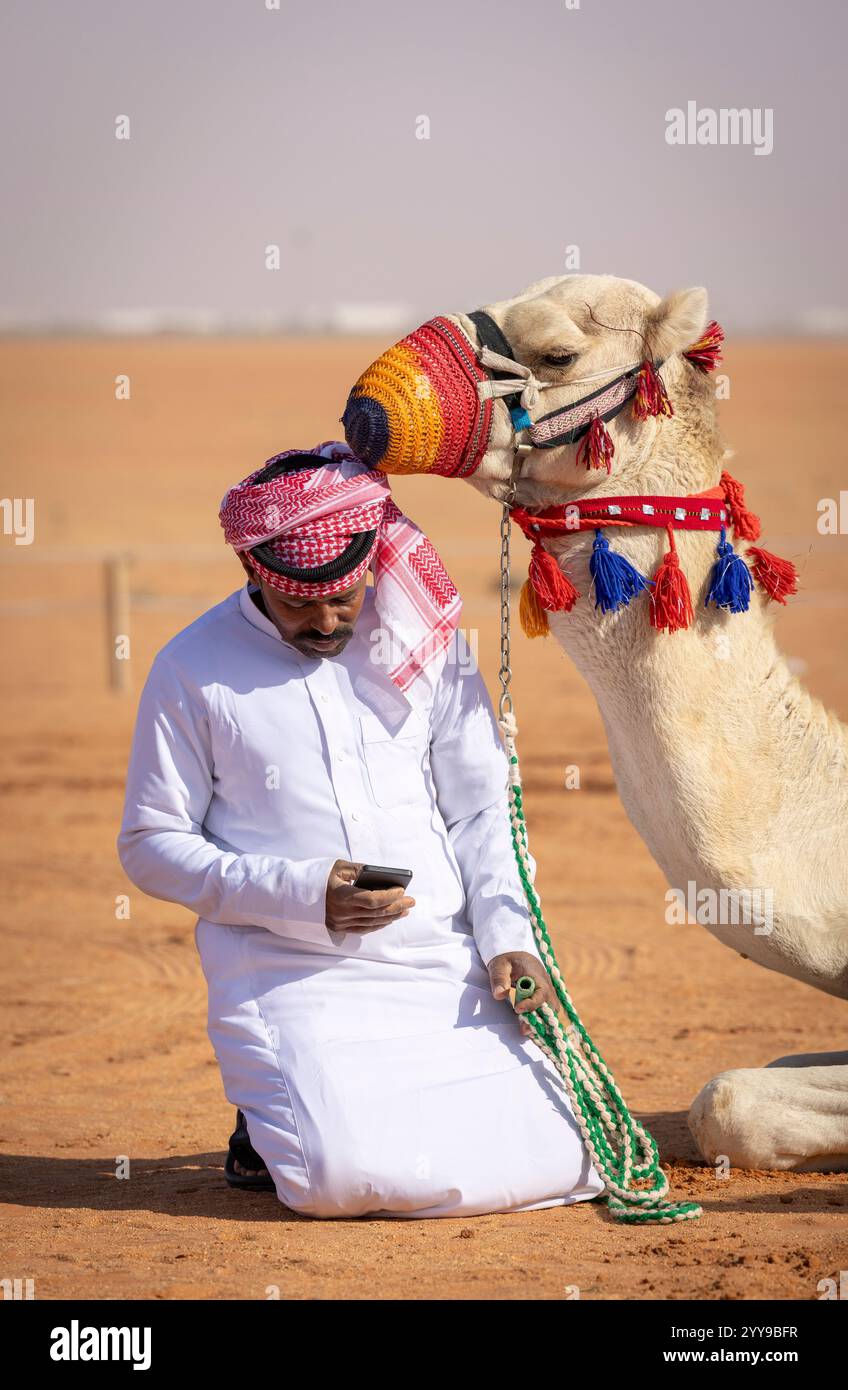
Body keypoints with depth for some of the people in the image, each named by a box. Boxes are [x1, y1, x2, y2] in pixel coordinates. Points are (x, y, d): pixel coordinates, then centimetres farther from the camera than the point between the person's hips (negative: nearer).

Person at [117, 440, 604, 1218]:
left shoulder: (425, 639, 9)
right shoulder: (193, 671, -1)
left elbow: (483, 809, 14)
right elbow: (151, 847, 0)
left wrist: (505, 935, -3)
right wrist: (302, 895, -13)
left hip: (445, 971, 4)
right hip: (293, 980, -4)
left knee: (555, 1152, -15)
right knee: (344, 1176, -29)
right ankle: (276, 1126, 9)